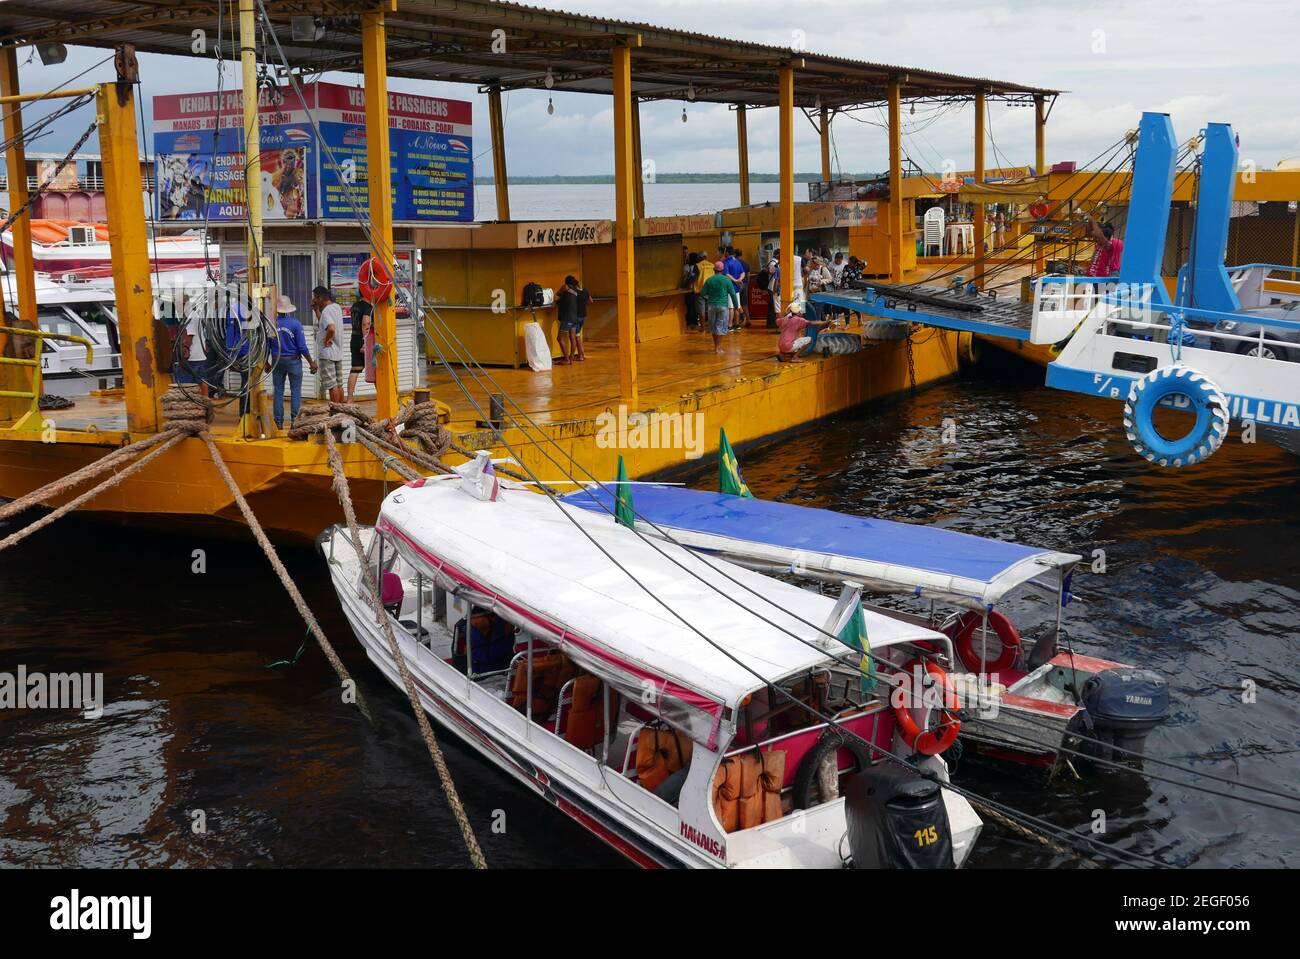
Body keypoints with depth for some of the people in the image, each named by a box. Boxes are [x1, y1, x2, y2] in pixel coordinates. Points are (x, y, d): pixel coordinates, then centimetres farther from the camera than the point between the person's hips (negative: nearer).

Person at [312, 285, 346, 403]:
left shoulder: (326, 311, -17)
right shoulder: (337, 307, 11)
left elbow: (331, 328, -35)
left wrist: (326, 340, -19)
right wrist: (316, 309, 18)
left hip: (327, 353, -9)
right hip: (338, 352, 9)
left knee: (332, 385, -5)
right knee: (339, 384, 13)